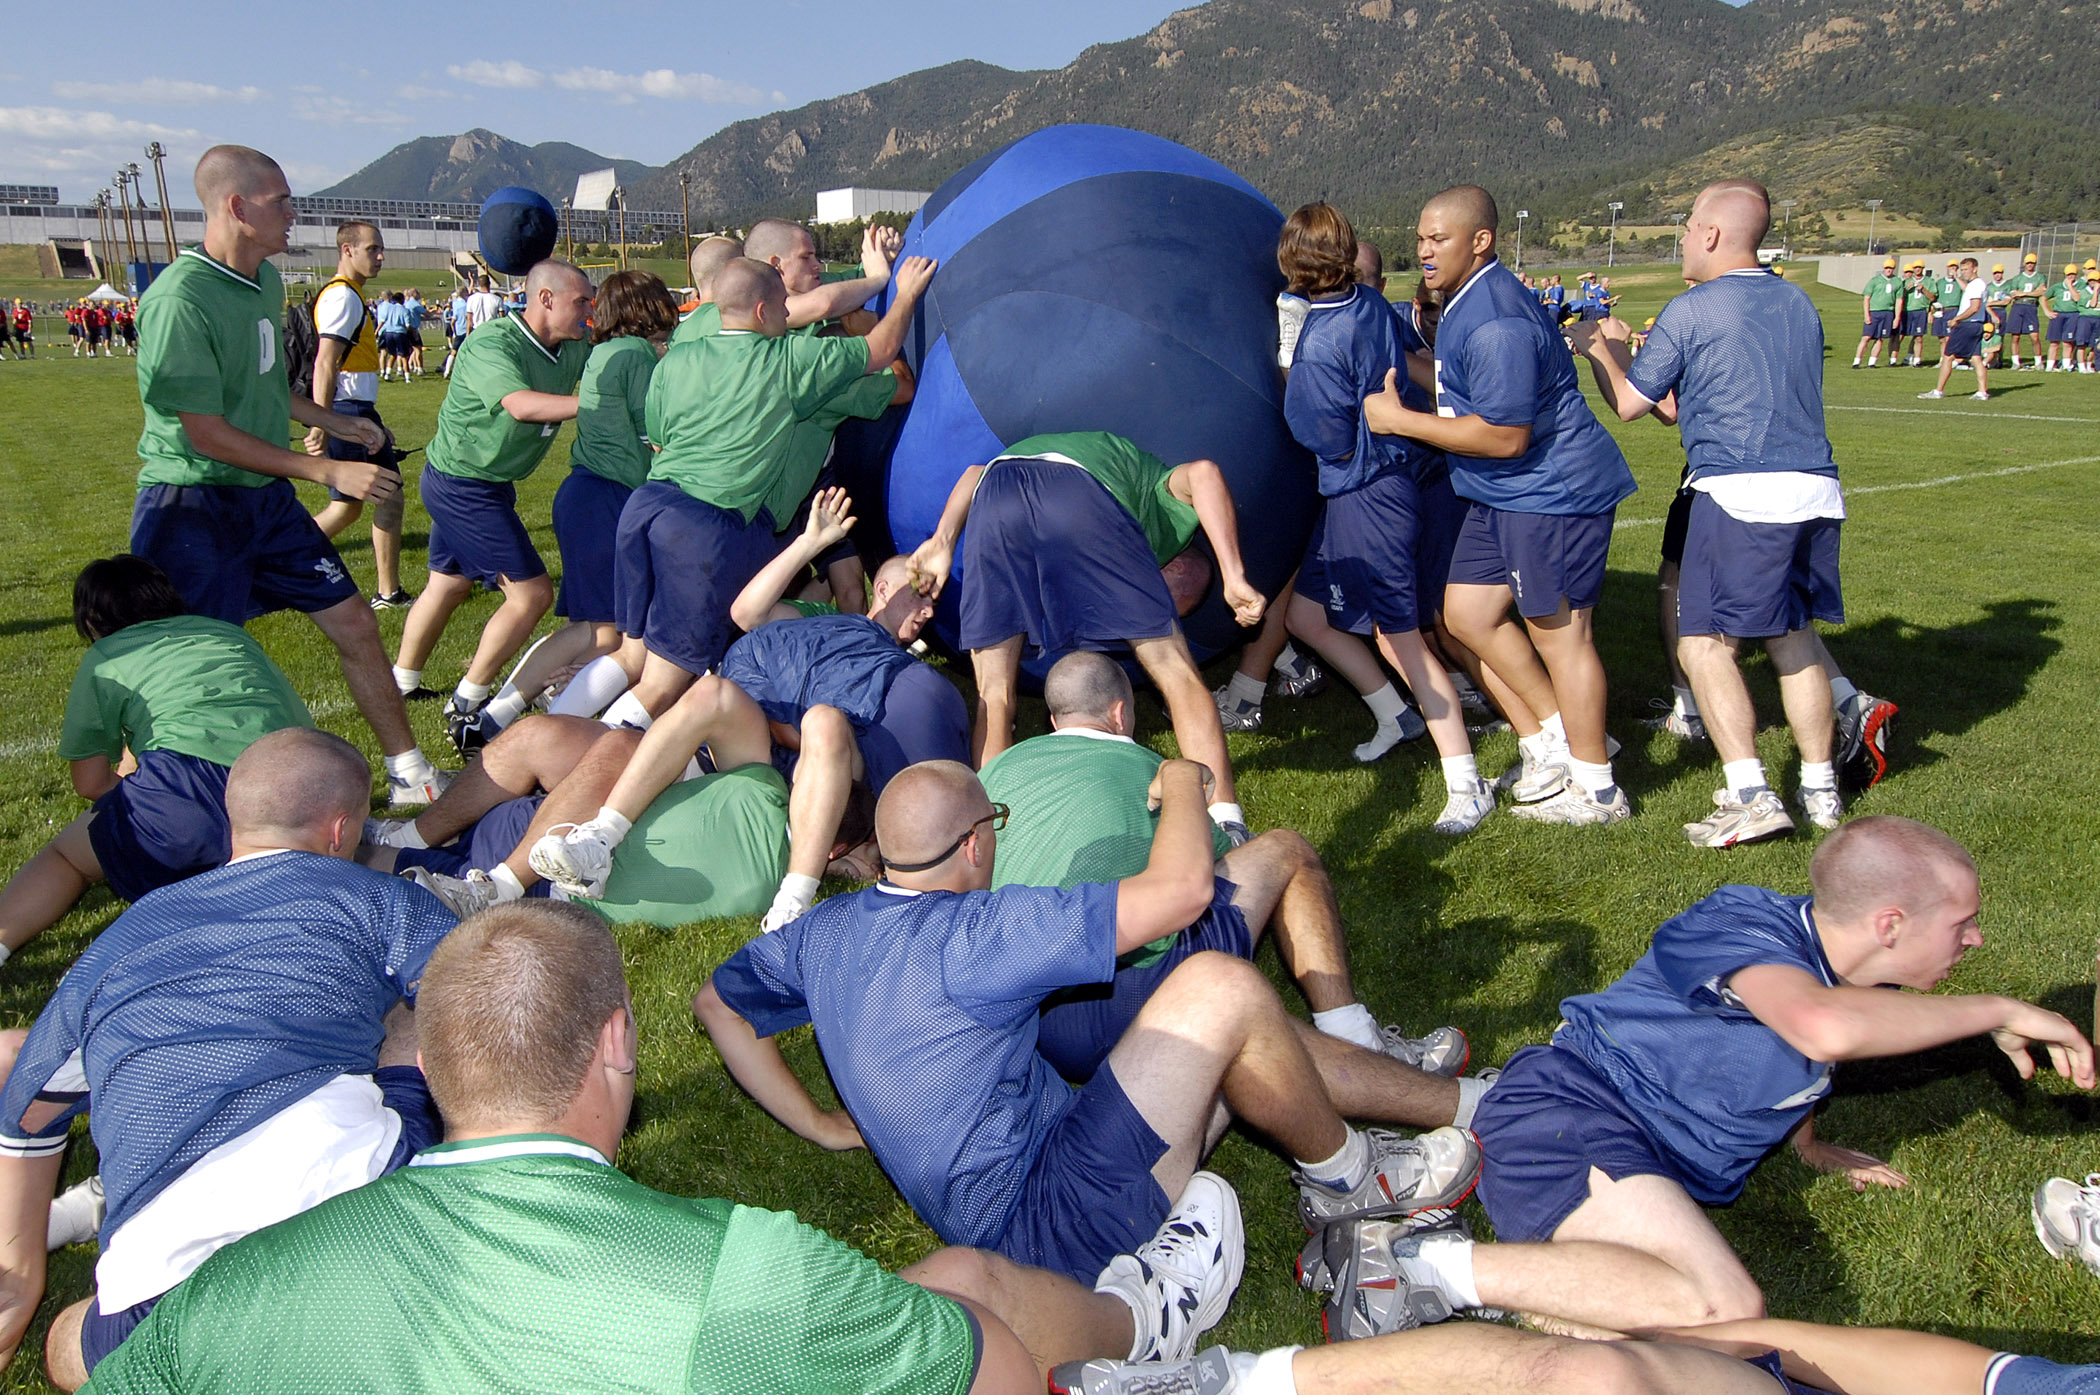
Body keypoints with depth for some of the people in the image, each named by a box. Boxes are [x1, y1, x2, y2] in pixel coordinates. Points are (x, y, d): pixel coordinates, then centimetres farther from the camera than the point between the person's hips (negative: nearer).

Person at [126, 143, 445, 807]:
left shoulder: (266, 280, 7)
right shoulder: (179, 300, -21)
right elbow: (207, 434, -22)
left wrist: (336, 423, 24)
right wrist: (329, 472, -21)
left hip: (266, 496, 8)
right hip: (192, 508, -8)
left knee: (355, 623, 7)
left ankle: (410, 776, 18)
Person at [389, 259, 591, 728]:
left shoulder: (571, 350, -1)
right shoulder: (491, 344, -24)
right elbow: (521, 404, -38)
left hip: (487, 483, 9)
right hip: (463, 485, -9)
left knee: (448, 583, 21)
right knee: (531, 593, -9)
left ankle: (401, 683, 38)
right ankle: (467, 702, 4)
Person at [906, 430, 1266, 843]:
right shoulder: (1165, 493, 33)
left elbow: (976, 472, 34)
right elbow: (1203, 473, 6)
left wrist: (942, 542, 23)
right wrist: (1234, 578, 1)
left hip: (995, 496, 4)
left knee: (993, 692, 11)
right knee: (1177, 673, 6)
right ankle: (1226, 825, -1)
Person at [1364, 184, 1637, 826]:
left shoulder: (1496, 322, -23)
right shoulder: (1463, 306, 11)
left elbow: (1506, 435, -26)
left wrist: (1401, 420, -21)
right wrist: (1403, 363, 22)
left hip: (1553, 492, -11)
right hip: (1501, 496, 11)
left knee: (1557, 631, -2)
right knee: (1467, 612, 12)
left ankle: (1595, 789, 13)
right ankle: (1550, 743, 24)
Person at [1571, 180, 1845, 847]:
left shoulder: (1690, 311, -5)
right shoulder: (1799, 304, 16)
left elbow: (1628, 404, 3)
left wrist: (1599, 347, 21)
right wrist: (1681, 403, 37)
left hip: (1740, 491, -7)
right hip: (1816, 489, 7)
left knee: (1705, 643, -3)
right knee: (1794, 638, 17)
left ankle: (1750, 795, -11)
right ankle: (1820, 788, 24)